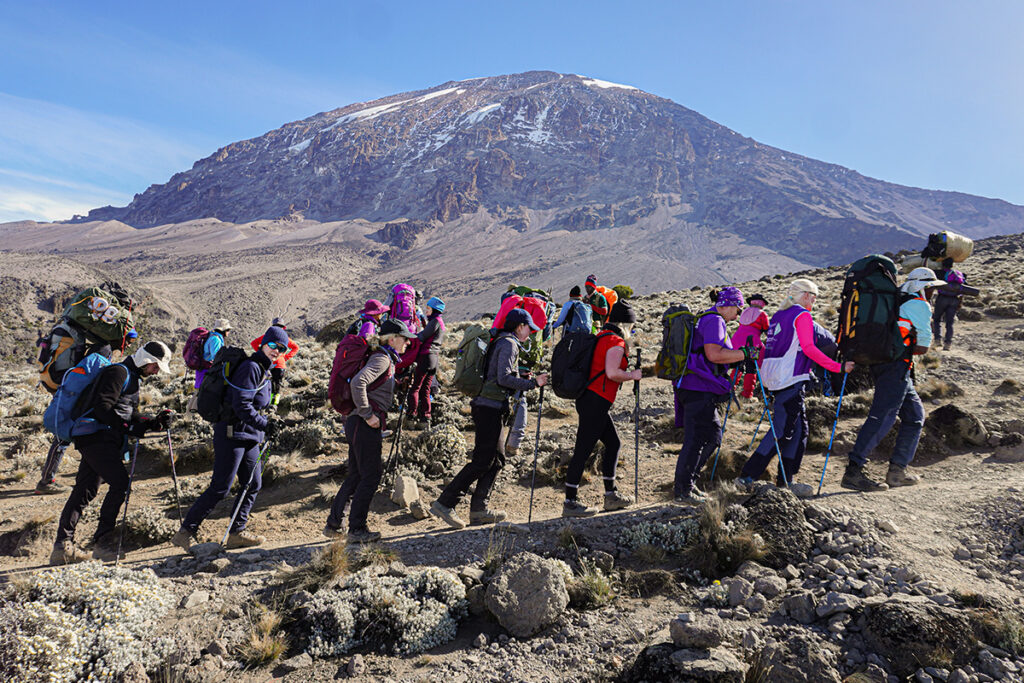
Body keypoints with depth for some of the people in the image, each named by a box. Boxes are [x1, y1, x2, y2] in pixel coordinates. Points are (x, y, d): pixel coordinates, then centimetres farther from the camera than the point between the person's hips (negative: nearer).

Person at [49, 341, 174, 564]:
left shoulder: (131, 378, 24)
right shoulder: (118, 372, -8)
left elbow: (130, 415, 21)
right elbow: (102, 406, -18)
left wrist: (154, 422, 7)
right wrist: (126, 427, -20)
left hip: (99, 439, 10)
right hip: (97, 436, -10)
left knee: (85, 490, 9)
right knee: (120, 482, -15)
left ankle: (63, 546, 12)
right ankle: (103, 542, -9)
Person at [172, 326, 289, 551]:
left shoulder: (265, 370, 16)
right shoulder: (250, 367, -16)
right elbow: (241, 405, -22)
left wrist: (267, 424, 14)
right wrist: (264, 425, -21)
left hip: (249, 436, 10)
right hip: (232, 433, -10)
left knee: (253, 484, 10)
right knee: (220, 488, -7)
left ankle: (237, 532, 19)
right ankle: (185, 532, 2)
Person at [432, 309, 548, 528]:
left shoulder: (500, 342, 21)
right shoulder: (509, 344, -8)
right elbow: (503, 378, -18)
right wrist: (533, 383, -15)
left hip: (486, 406, 10)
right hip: (490, 407, -10)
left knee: (497, 459, 11)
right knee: (483, 461, -9)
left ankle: (479, 509, 11)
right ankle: (445, 503, -8)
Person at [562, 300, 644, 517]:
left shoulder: (601, 337, 17)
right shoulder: (616, 342, -11)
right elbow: (612, 373, -22)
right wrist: (633, 375, -6)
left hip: (589, 399, 10)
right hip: (596, 402, -10)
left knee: (613, 444, 18)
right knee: (583, 450, -6)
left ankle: (611, 495, 27)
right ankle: (570, 503, -1)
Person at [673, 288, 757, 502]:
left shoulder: (705, 319, 22)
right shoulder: (714, 320, -11)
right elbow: (714, 354, -22)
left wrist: (739, 356, 20)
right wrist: (744, 354, -14)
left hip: (701, 389, 11)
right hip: (700, 389, -11)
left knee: (713, 435, 16)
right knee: (696, 438, -4)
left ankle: (686, 481, 22)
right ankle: (683, 489, 4)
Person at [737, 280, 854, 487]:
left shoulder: (779, 315, 19)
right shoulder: (803, 315, -7)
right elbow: (808, 348, -16)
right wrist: (839, 367, -16)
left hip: (774, 377, 9)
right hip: (790, 379, -9)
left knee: (799, 429, 13)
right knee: (781, 431, -6)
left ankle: (785, 479, 14)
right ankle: (747, 476, -8)